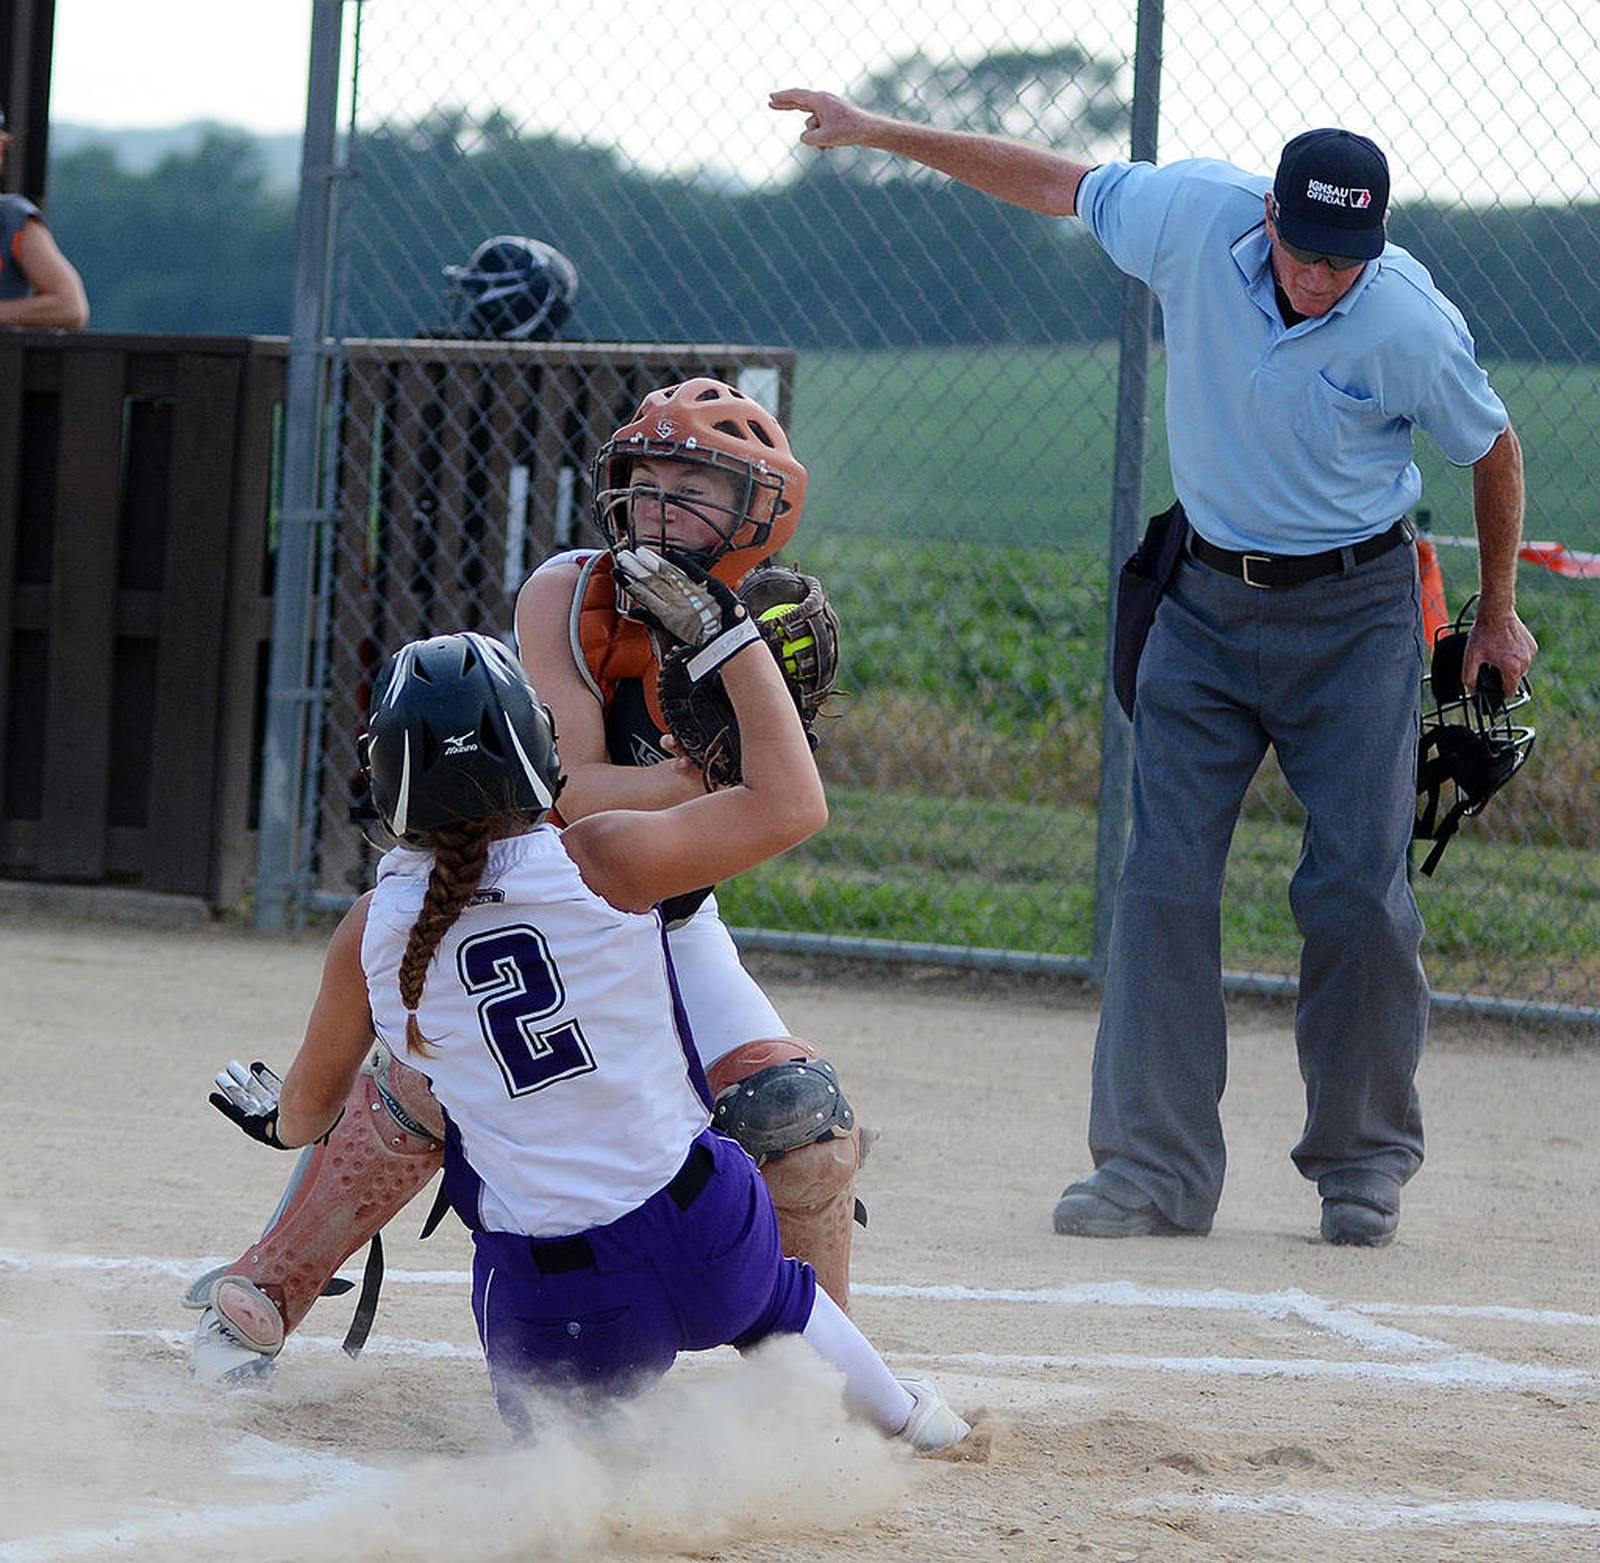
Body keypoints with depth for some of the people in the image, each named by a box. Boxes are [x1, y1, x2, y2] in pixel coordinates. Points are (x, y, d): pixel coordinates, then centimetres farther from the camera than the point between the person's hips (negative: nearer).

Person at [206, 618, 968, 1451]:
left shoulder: (371, 934, -6)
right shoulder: (597, 861, -14)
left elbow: (309, 1108, 11)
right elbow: (790, 805, -5)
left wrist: (278, 1117, 36)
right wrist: (725, 631, 2)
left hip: (545, 1301, -1)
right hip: (707, 1241, 1)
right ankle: (898, 1414, 39)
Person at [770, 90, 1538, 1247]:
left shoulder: (1416, 329, -21)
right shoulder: (1194, 216, -16)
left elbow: (1493, 452, -3)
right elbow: (1054, 183, 0)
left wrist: (1499, 615, 8)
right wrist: (879, 132, 0)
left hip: (1354, 611, -3)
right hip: (1209, 599, 3)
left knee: (1358, 889, -6)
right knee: (1164, 879, -4)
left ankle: (1364, 1166, 10)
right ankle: (1156, 1168, -2)